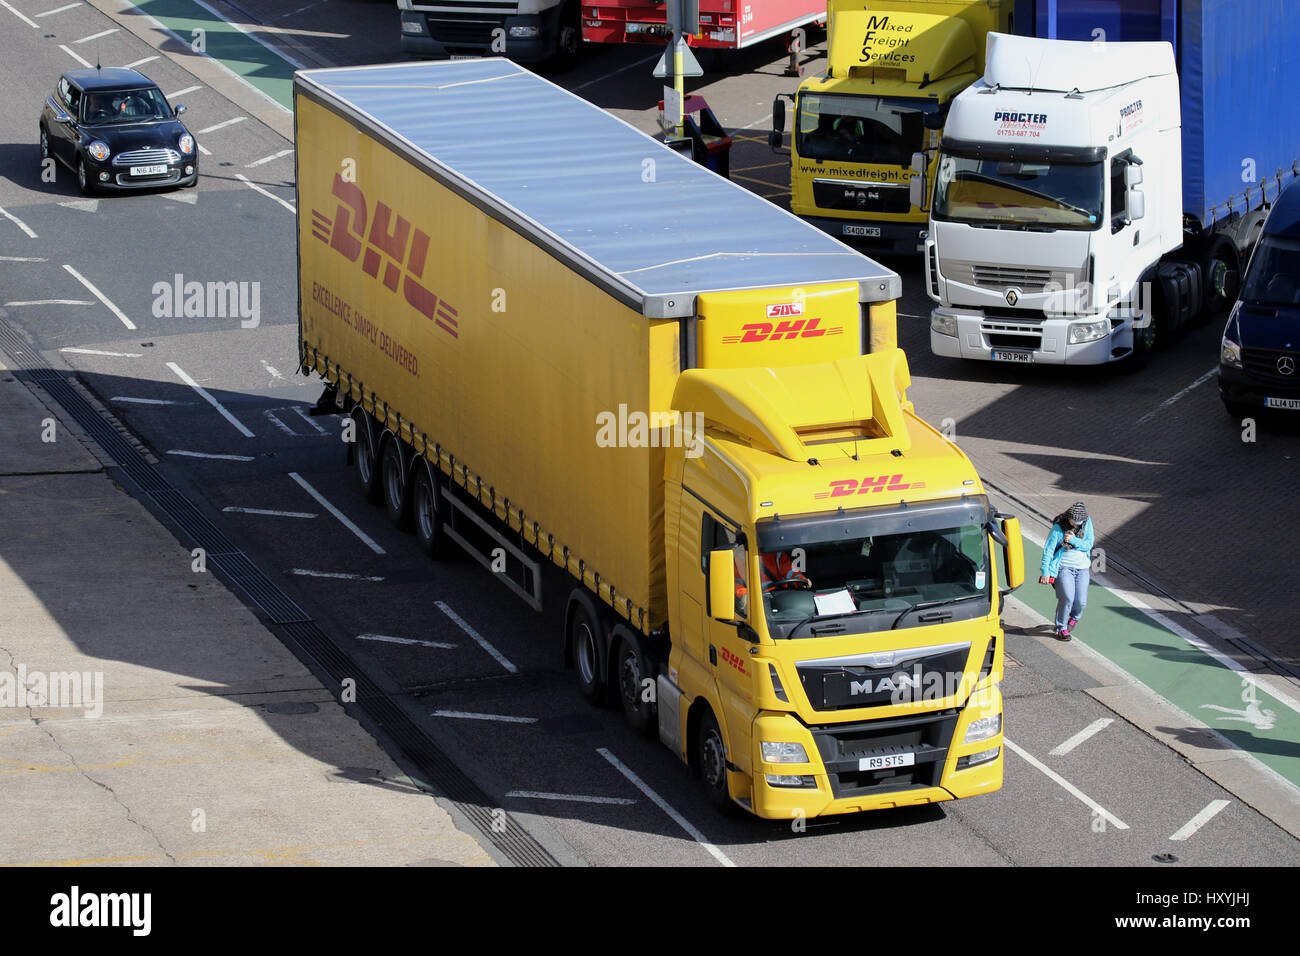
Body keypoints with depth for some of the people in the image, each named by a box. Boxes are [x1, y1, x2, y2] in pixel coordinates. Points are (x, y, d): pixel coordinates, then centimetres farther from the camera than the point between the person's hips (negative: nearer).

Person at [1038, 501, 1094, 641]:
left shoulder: (1087, 523, 1)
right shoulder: (1059, 527, -8)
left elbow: (1089, 545, -3)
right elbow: (1048, 549, -6)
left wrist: (1073, 540, -18)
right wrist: (1045, 571, -10)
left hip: (1082, 567, 3)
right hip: (1064, 566, -3)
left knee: (1081, 601, -4)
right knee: (1067, 597, -20)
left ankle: (1074, 617, 32)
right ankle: (1060, 628, -2)